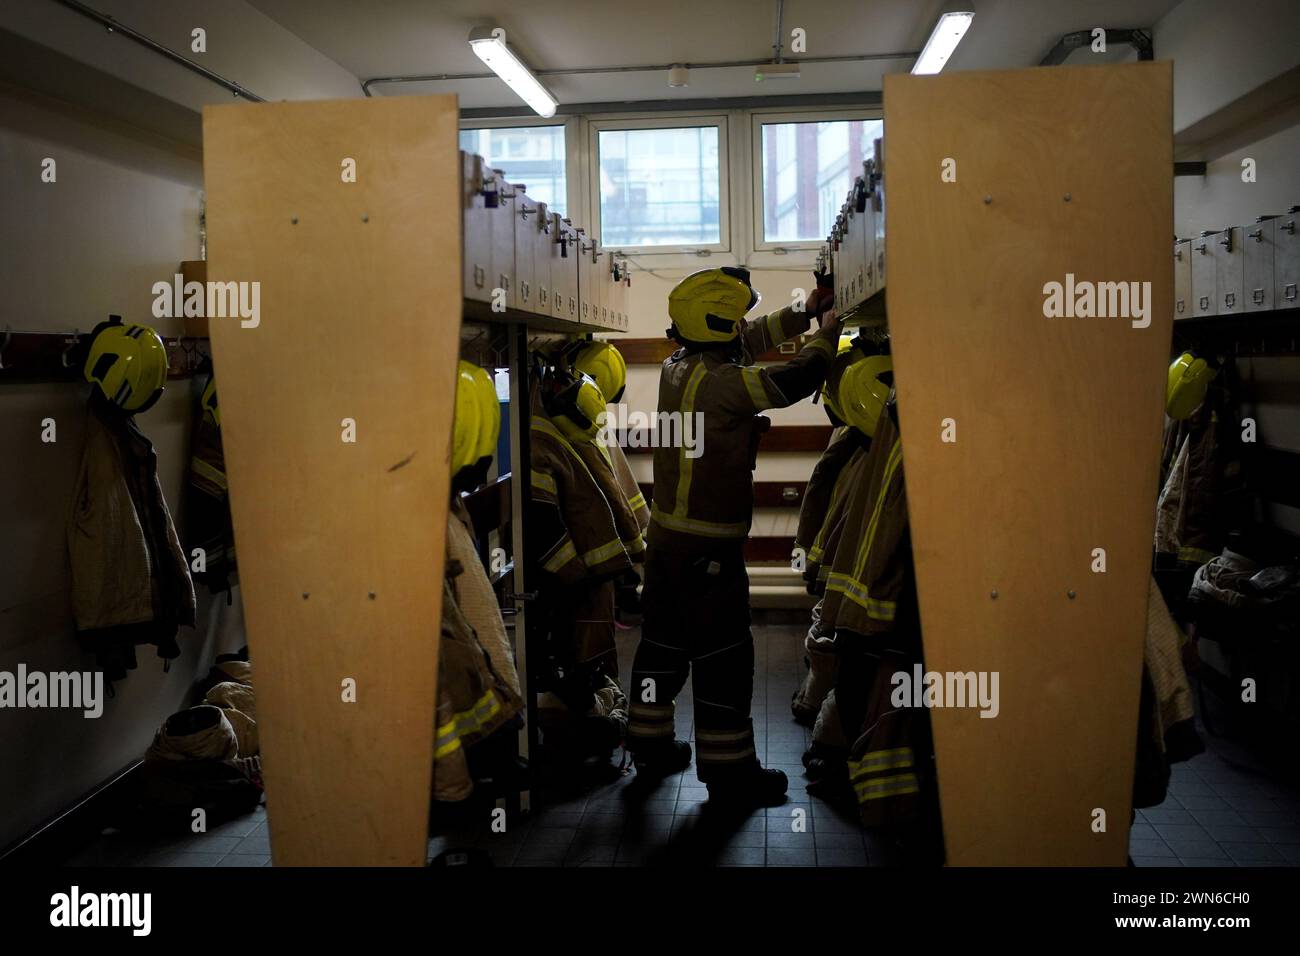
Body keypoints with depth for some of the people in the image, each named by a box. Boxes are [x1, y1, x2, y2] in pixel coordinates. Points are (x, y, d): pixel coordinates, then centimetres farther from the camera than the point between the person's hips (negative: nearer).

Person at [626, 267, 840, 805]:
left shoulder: (677, 367, 6)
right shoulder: (721, 382, -21)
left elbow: (742, 347, 20)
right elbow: (792, 381, -15)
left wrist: (801, 314, 20)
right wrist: (825, 335, 4)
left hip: (666, 534, 9)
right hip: (708, 547, -9)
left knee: (664, 641, 18)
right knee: (724, 657, 1)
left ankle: (650, 746, 31)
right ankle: (729, 771, 11)